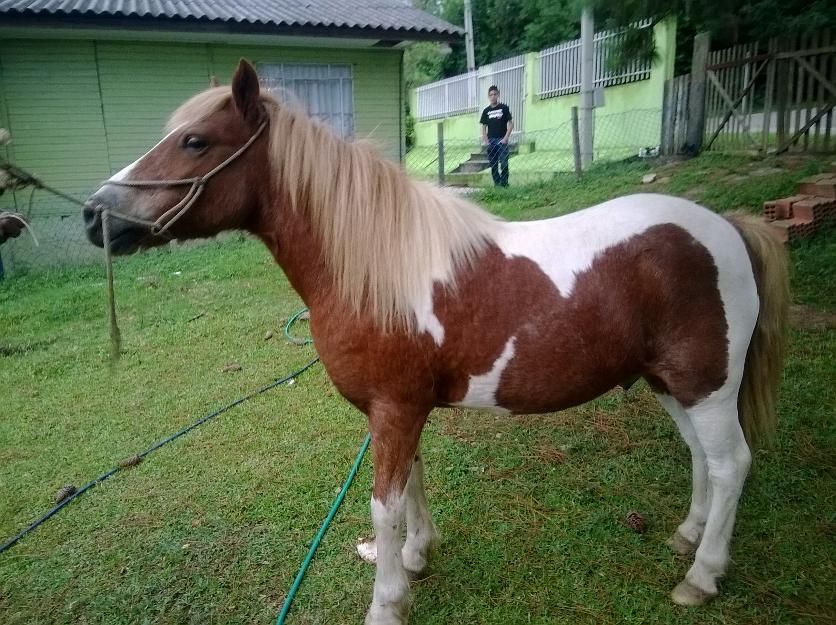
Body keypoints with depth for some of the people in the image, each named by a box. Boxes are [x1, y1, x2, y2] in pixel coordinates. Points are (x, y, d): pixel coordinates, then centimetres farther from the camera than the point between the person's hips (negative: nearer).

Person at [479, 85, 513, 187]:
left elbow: (510, 124, 0)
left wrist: (506, 138, -9)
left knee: (503, 164, -9)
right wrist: (485, 140, 1)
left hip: (501, 140, -3)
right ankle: (497, 184, 13)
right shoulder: (486, 111, 11)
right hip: (491, 141, 3)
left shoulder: (504, 108, 2)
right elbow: (484, 127, 13)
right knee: (493, 165, 5)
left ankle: (504, 184, -3)